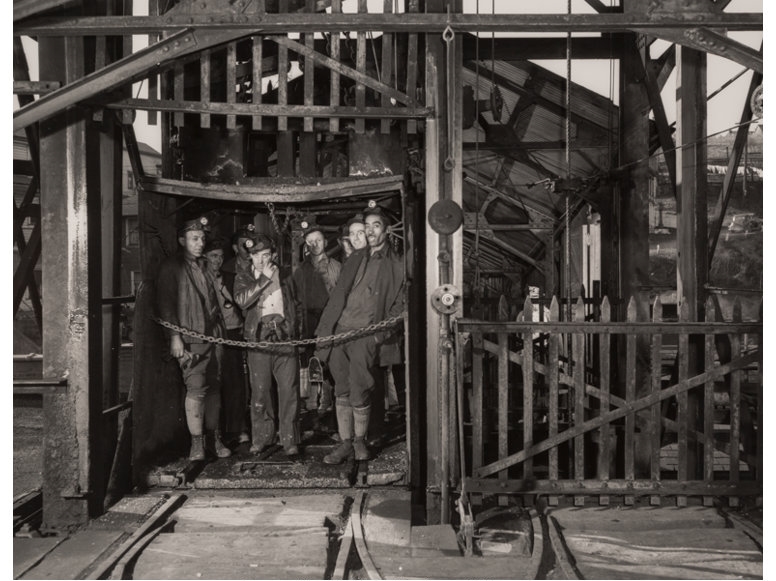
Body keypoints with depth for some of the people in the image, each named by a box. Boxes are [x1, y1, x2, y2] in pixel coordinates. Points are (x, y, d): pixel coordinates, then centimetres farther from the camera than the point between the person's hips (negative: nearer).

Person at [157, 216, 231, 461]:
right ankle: (197, 443, -4)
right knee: (196, 388, -11)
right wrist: (175, 337, -14)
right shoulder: (171, 267, 0)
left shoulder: (205, 266, 18)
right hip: (190, 338, -6)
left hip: (213, 335, 6)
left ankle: (213, 438, 14)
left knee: (214, 386, 6)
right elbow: (166, 304, -6)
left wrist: (220, 328, 14)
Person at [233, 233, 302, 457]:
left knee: (289, 390, -3)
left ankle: (290, 439, 3)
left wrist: (292, 327, 9)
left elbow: (295, 305, 22)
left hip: (285, 337, 1)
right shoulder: (243, 277, 9)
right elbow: (242, 300, -10)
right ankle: (261, 438, 13)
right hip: (259, 338, -1)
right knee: (260, 391, 1)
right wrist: (265, 278, -10)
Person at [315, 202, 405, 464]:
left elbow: (399, 305, 2)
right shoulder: (355, 258, 16)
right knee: (341, 392, 7)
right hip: (339, 332, 4)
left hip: (366, 336, -4)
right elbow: (338, 293, 15)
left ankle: (360, 439, 16)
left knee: (359, 394, -5)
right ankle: (345, 442, 17)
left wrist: (383, 332, -11)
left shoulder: (396, 266, 4)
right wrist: (324, 328, 7)